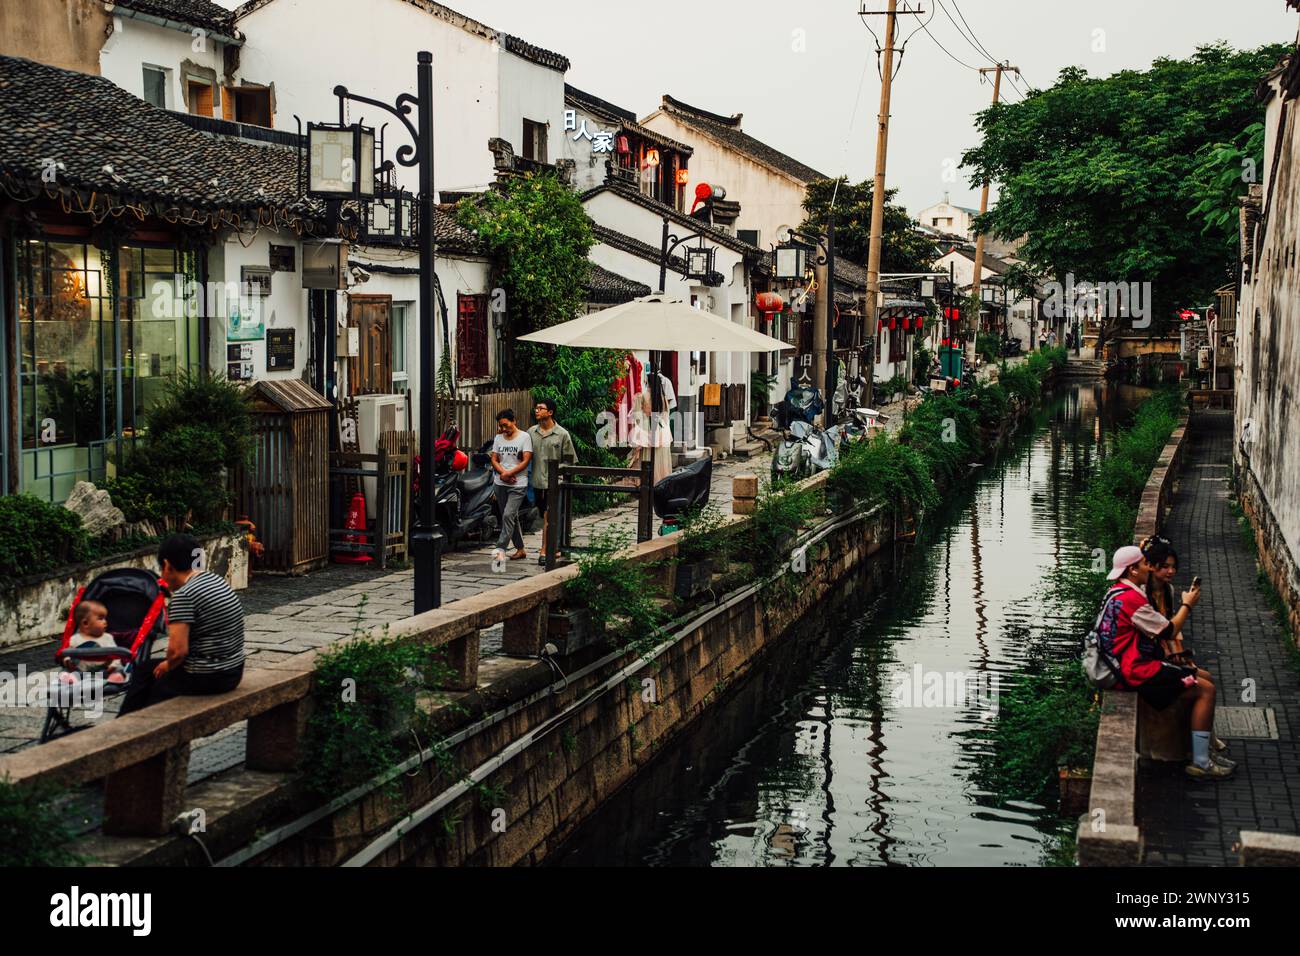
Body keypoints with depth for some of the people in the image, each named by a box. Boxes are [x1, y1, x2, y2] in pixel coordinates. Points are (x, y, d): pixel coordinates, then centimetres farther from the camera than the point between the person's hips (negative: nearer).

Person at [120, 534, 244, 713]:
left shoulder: (183, 596, -19)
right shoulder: (218, 580, 7)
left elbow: (178, 650, -24)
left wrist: (168, 665, -4)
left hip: (205, 680, -9)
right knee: (149, 668, 25)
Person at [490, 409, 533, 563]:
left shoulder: (524, 437, -4)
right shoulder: (498, 438, 12)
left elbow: (526, 460, -10)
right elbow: (494, 459, 10)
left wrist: (508, 473, -15)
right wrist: (503, 473, -9)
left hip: (518, 485, -6)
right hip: (500, 484, 6)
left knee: (508, 515, -17)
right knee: (512, 517, 10)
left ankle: (501, 548, -20)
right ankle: (520, 550, 18)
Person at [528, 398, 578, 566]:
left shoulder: (562, 434, -4)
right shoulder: (531, 432, 8)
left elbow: (569, 461, 1)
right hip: (537, 482, 5)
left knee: (548, 517, -11)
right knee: (545, 517, 12)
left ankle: (544, 551, -9)